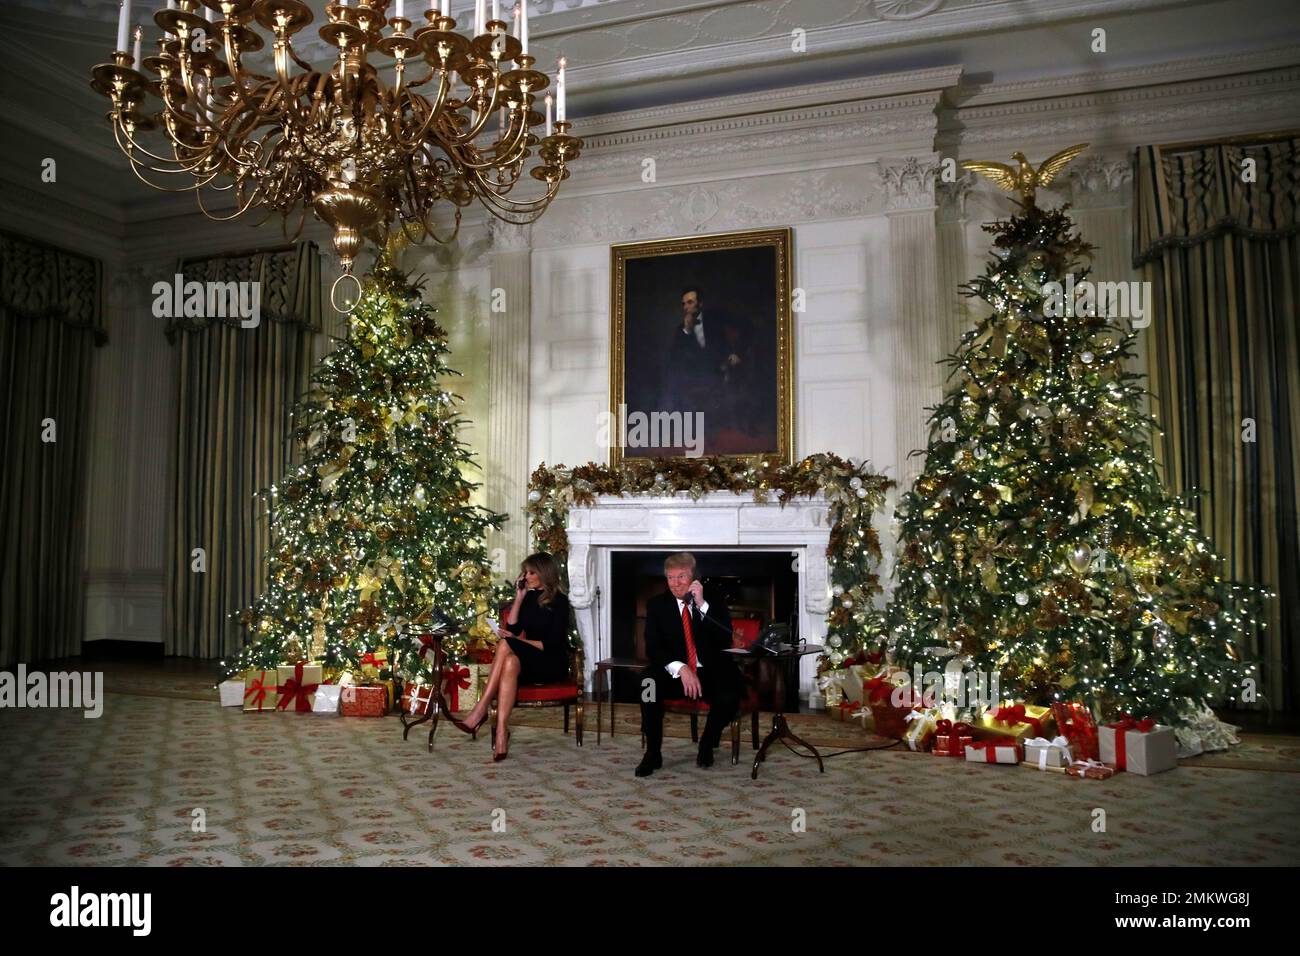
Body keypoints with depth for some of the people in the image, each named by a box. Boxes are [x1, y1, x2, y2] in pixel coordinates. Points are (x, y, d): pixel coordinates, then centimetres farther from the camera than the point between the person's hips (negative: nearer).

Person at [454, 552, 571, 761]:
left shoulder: (559, 601, -4)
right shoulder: (529, 597, 15)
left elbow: (552, 644, -11)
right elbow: (513, 628, 5)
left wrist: (517, 641, -17)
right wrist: (519, 597, 2)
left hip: (552, 664, -5)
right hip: (529, 662, 5)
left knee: (505, 646, -31)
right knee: (510, 662, -33)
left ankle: (481, 709, -33)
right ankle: (501, 731, -44)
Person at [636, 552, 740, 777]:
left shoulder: (713, 601, 3)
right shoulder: (656, 605, 4)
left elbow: (725, 641, -12)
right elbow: (652, 648, -6)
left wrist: (702, 604, -20)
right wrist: (681, 668, -24)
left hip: (711, 674, 0)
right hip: (673, 673, 0)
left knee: (730, 697, -31)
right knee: (649, 681, -32)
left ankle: (706, 746, -1)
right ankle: (652, 753, -18)